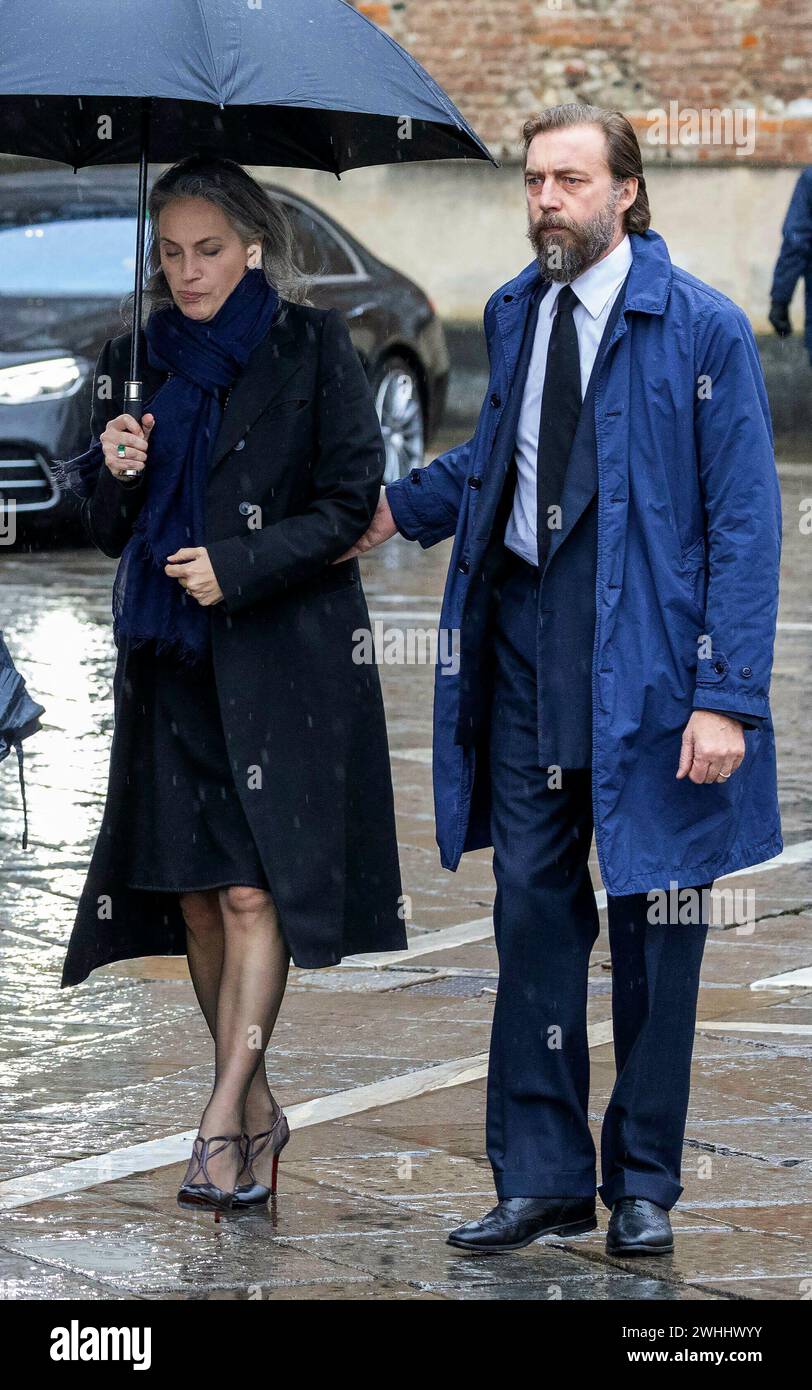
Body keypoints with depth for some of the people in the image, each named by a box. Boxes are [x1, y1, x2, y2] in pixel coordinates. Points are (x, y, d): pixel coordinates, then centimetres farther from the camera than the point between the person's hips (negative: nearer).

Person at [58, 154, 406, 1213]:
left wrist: (239, 567, -13)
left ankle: (222, 1117, -10)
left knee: (254, 887, -11)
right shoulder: (134, 361, 11)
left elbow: (352, 502, -4)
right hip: (169, 657, 5)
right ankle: (259, 1110, 16)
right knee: (194, 891, 4)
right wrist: (116, 474, -8)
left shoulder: (313, 347, -2)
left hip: (285, 656, -5)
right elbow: (111, 532, 14)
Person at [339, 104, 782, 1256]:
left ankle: (644, 1185, 17)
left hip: (646, 654, -5)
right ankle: (541, 1178, 15)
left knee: (653, 924, 5)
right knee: (533, 909, 7)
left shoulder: (703, 329, -9)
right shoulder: (513, 314, 9)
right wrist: (400, 506, 9)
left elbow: (745, 522, -10)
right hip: (524, 648, 5)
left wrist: (728, 695, -15)